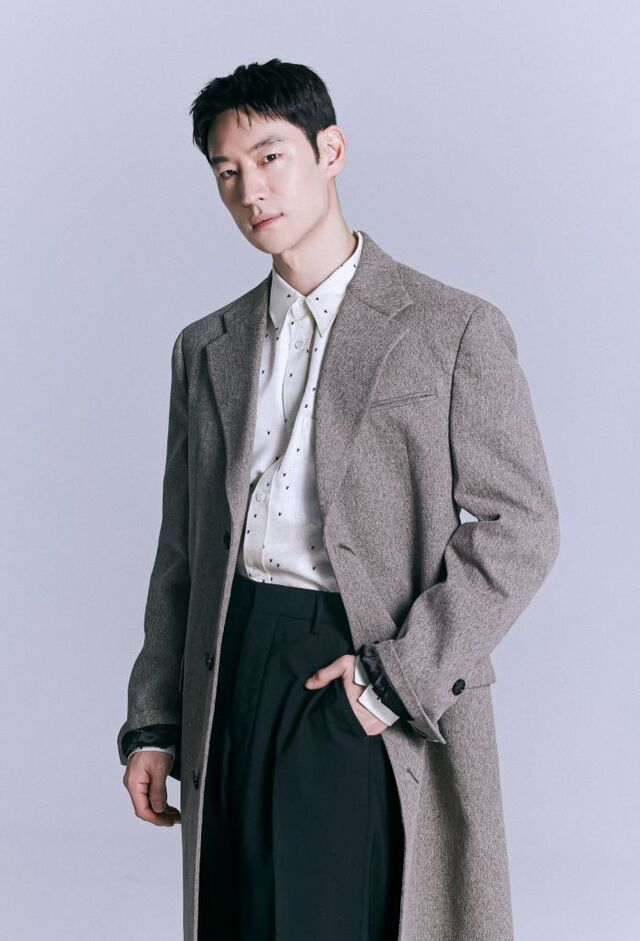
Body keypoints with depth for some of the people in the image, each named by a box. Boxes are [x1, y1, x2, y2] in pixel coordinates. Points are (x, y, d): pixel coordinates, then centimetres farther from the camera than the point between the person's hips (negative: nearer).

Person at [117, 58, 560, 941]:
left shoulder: (456, 329, 0)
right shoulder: (205, 349, 14)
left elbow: (519, 524, -4)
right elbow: (182, 553, 15)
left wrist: (400, 675, -13)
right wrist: (153, 725, 9)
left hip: (380, 699, -4)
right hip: (234, 687, 4)